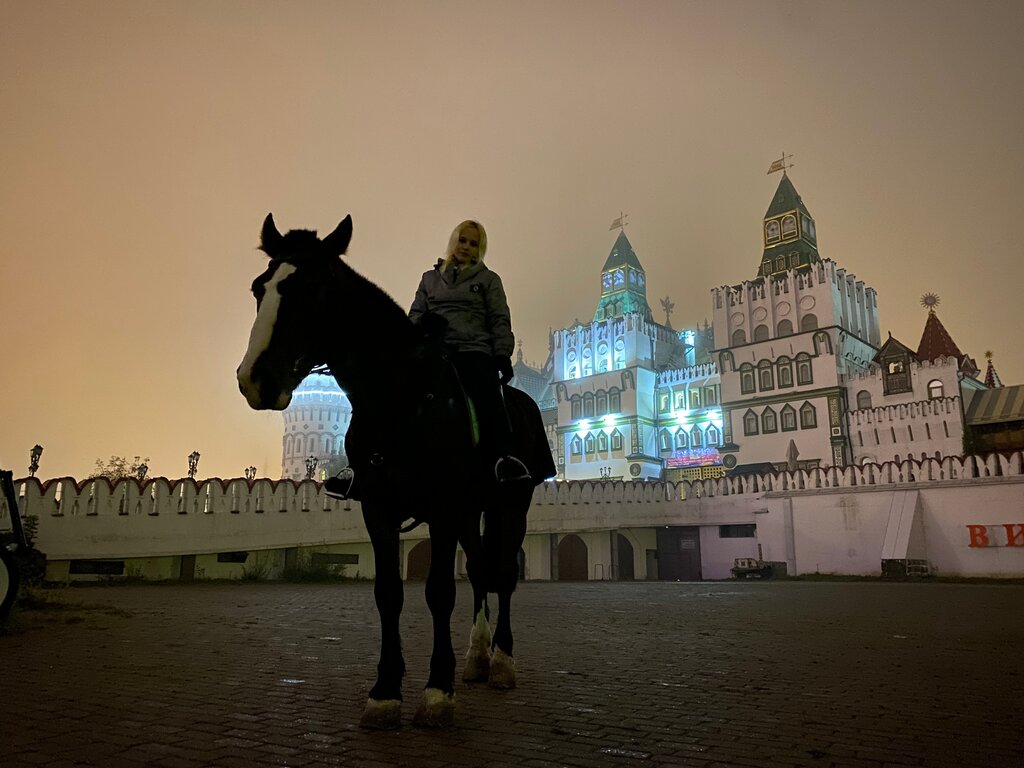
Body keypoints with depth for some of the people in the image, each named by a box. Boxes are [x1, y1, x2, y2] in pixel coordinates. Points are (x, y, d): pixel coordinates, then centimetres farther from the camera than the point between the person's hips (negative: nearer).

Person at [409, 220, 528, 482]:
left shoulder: (488, 279, 20)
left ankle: (503, 458, -44)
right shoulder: (430, 278, 26)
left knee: (485, 392, -30)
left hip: (474, 349, -3)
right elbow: (416, 314, 21)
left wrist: (503, 354, -5)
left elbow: (500, 320, 11)